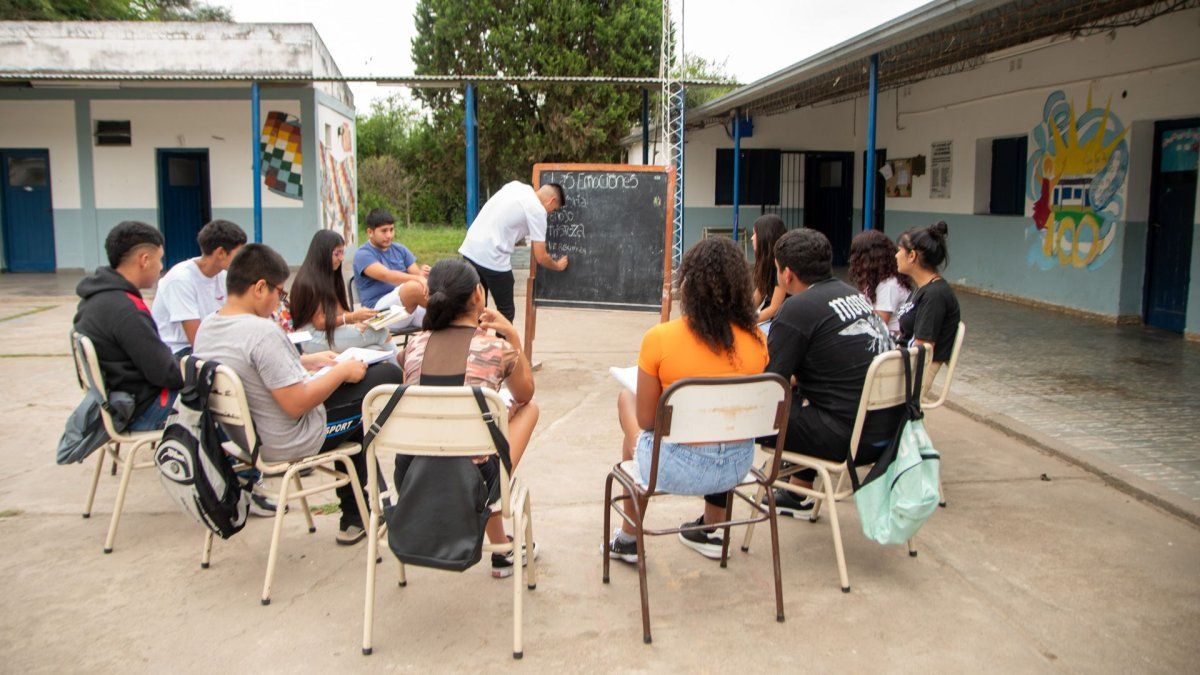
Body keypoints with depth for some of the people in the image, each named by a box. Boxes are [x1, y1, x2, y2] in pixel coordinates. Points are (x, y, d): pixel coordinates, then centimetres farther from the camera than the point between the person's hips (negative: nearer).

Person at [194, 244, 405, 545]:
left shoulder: (206, 328, 0)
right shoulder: (262, 332, -28)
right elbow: (297, 404, -26)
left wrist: (307, 362, 15)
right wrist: (342, 371, -13)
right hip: (286, 443, -10)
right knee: (389, 376, 1)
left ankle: (354, 517, 33)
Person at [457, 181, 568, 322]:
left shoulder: (516, 185, 14)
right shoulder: (537, 210, -5)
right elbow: (540, 257, -3)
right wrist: (557, 266, 16)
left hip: (470, 249, 8)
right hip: (492, 259, -7)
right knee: (506, 311, 9)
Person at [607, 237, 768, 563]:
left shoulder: (659, 338, -18)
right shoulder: (755, 339, -6)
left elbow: (646, 420, -10)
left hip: (677, 469, -3)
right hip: (738, 465, 4)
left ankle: (628, 538, 35)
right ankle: (712, 530, 45)